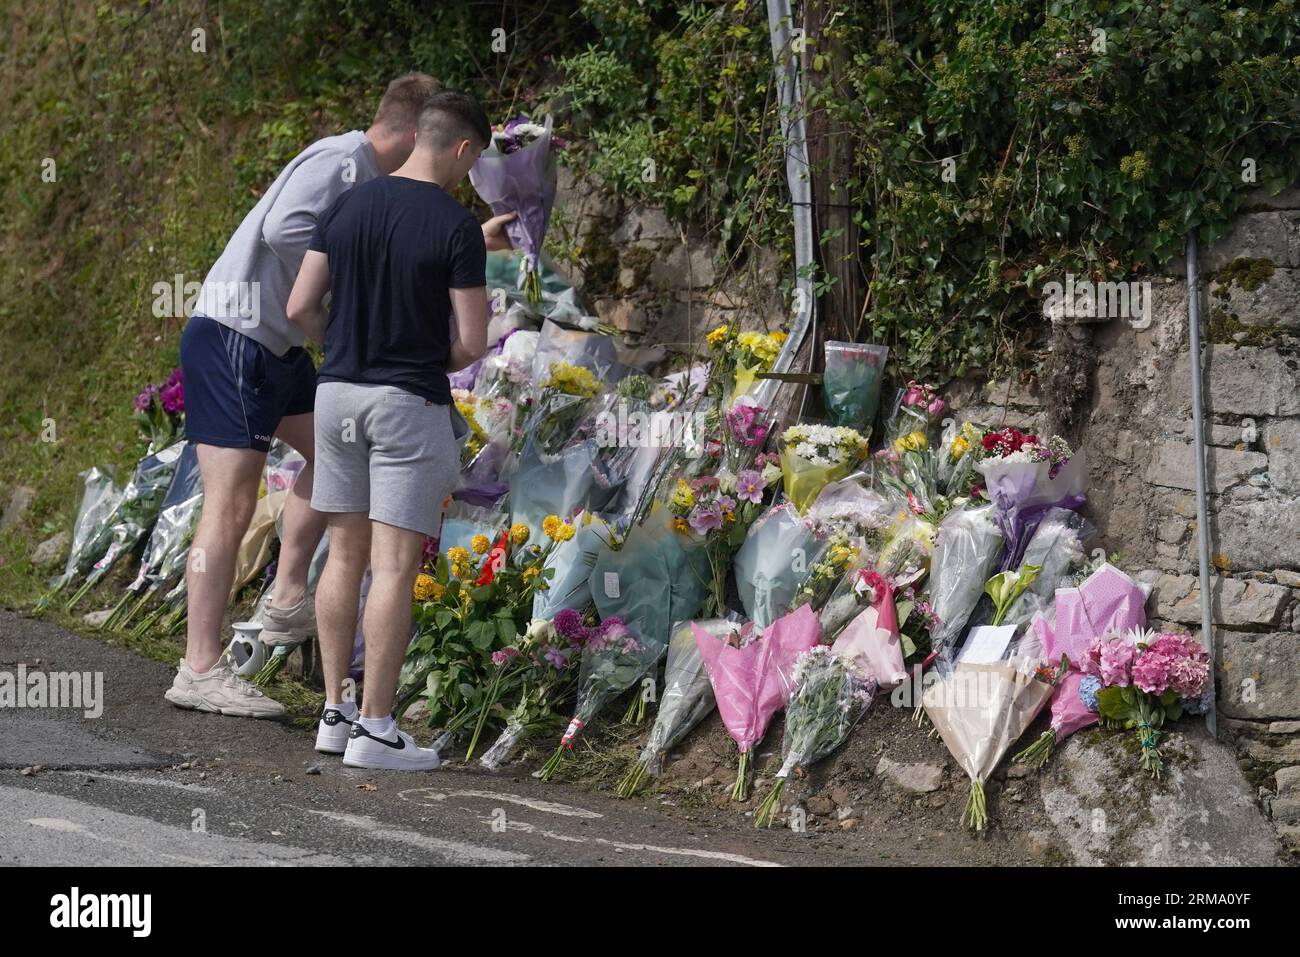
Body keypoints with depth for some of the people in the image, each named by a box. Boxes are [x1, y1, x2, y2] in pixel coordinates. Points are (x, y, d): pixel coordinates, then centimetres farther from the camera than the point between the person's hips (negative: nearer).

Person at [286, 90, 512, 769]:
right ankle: (375, 728, -4)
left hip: (337, 392, 6)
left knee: (344, 554, 13)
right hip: (409, 404, -6)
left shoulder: (346, 207, 4)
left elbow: (300, 309, 5)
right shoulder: (457, 228, -12)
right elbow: (471, 343, -11)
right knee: (394, 565, -4)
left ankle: (334, 712, 16)